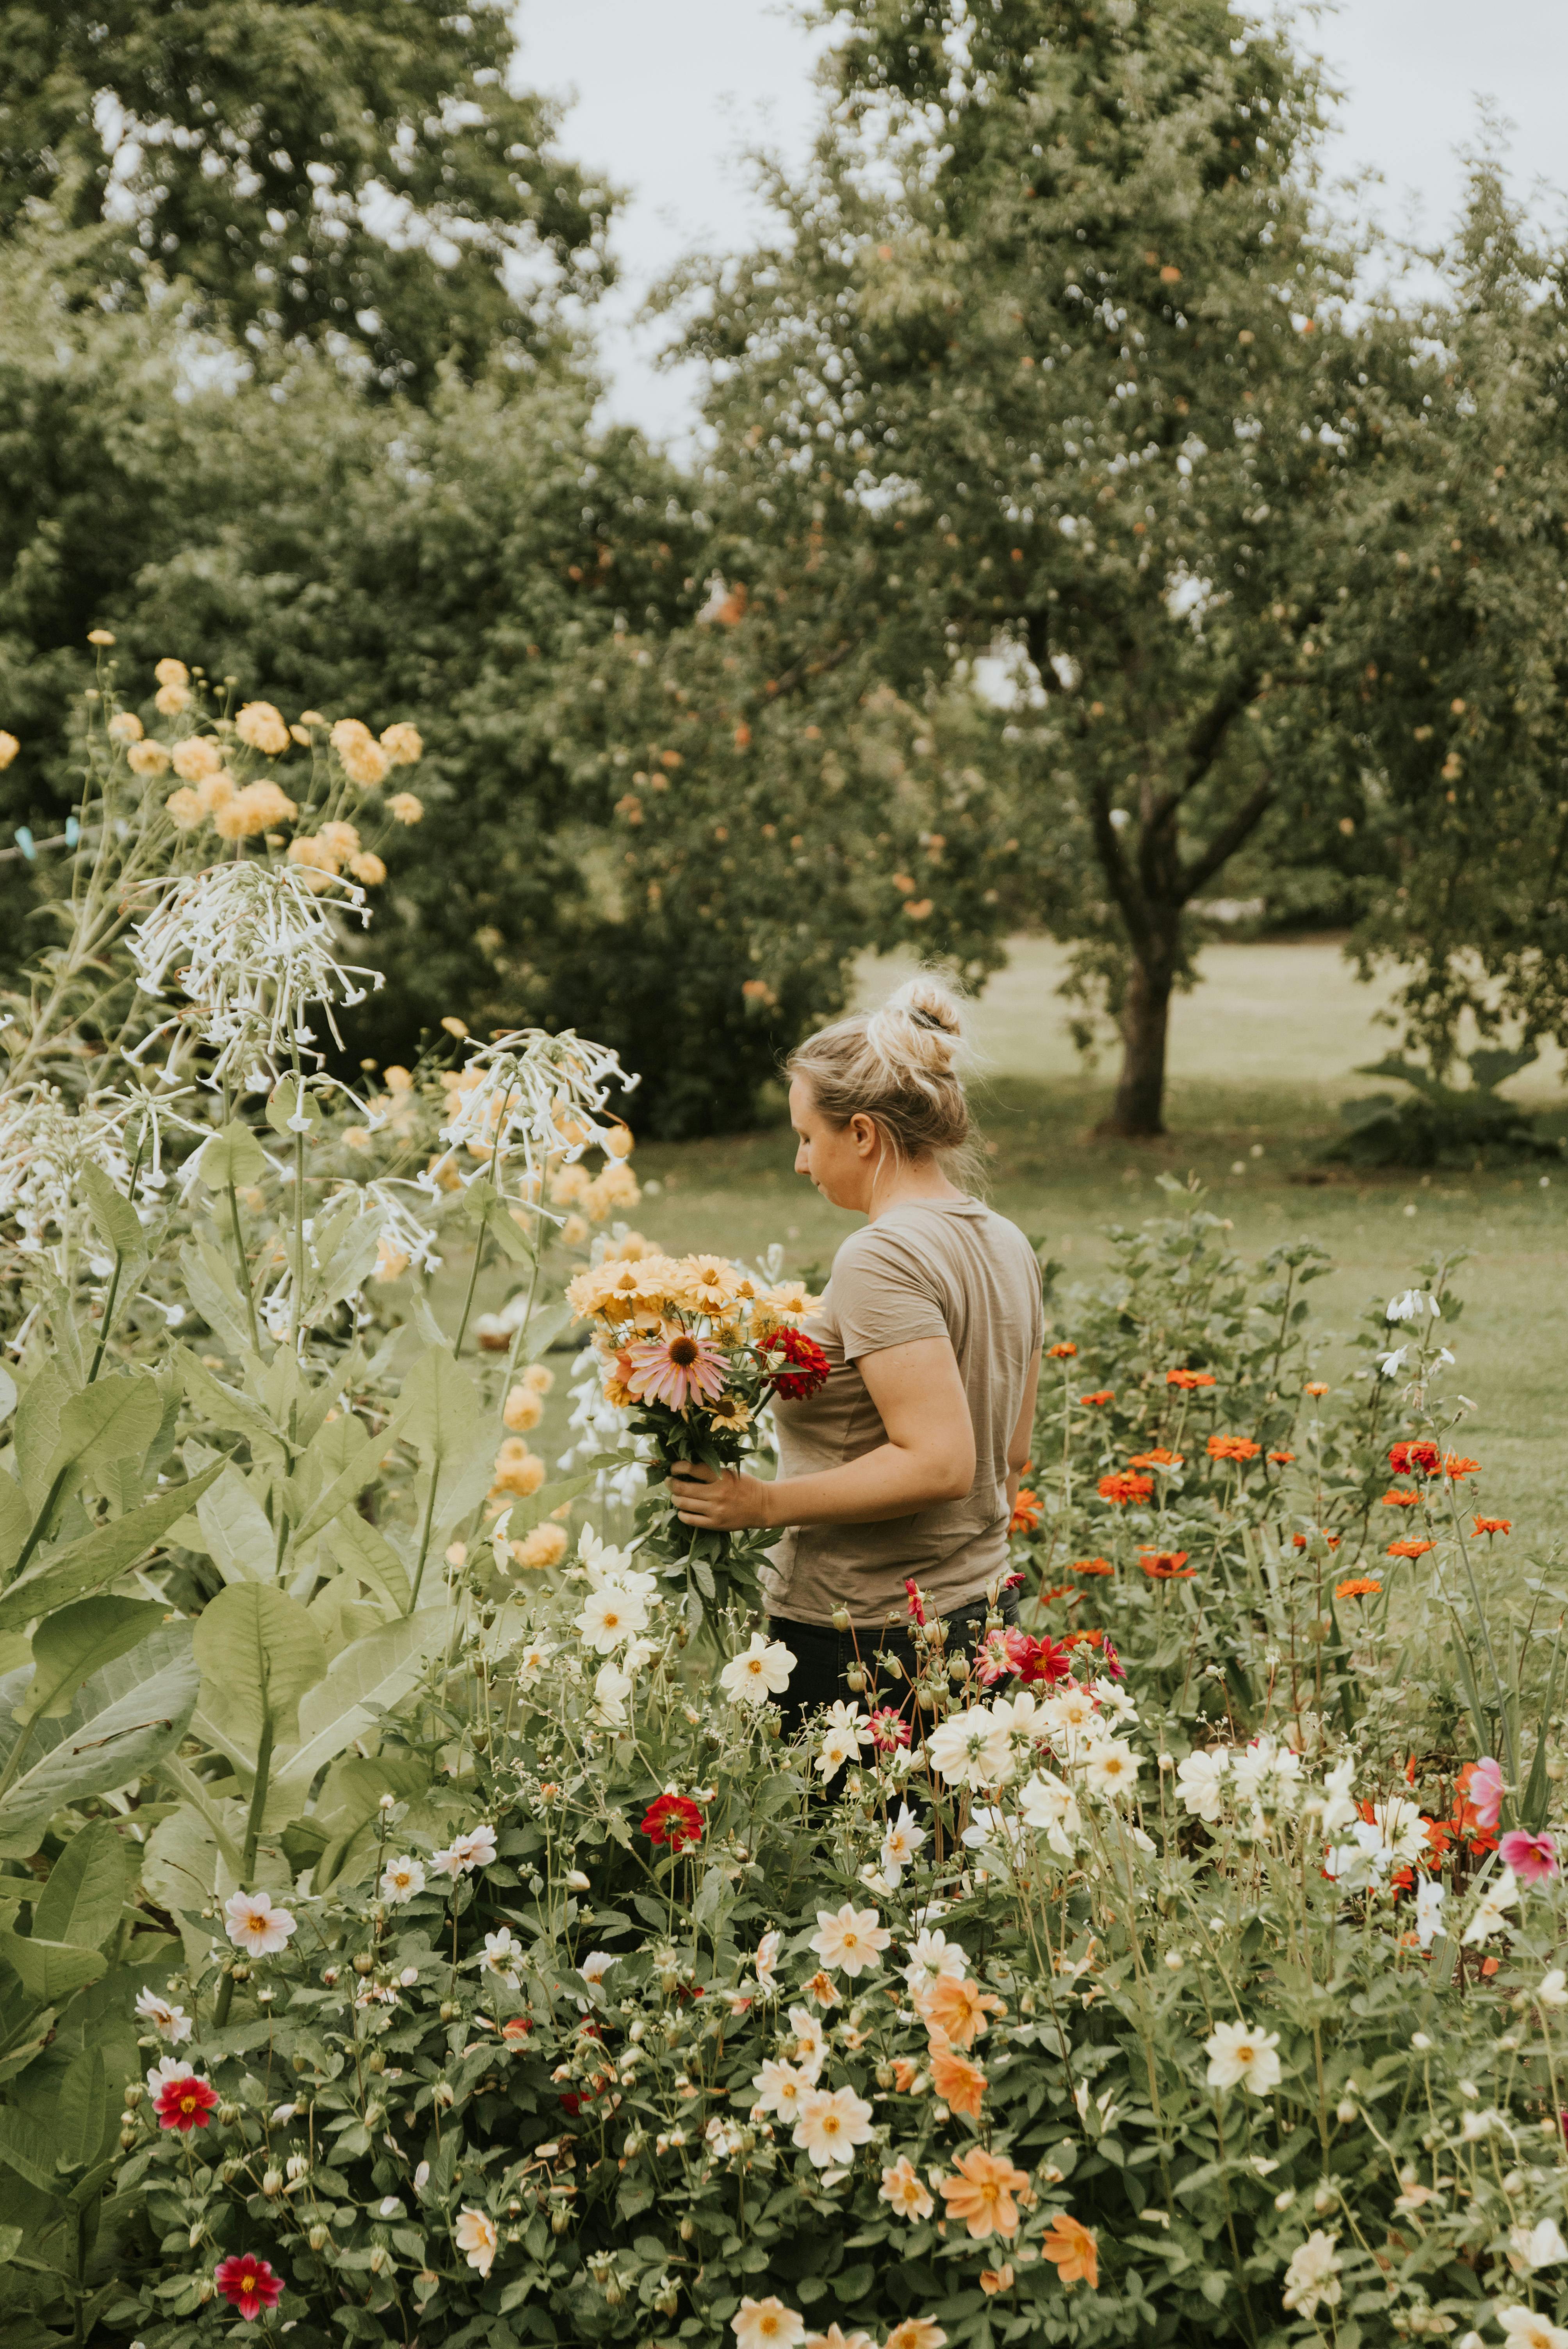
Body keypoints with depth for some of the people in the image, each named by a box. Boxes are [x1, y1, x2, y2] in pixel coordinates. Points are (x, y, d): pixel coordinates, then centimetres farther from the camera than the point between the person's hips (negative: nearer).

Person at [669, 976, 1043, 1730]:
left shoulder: (882, 1257, -16)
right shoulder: (1006, 1244, 11)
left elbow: (937, 1462, -24)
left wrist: (766, 1502, -18)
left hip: (864, 1640, -9)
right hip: (983, 1615, 9)